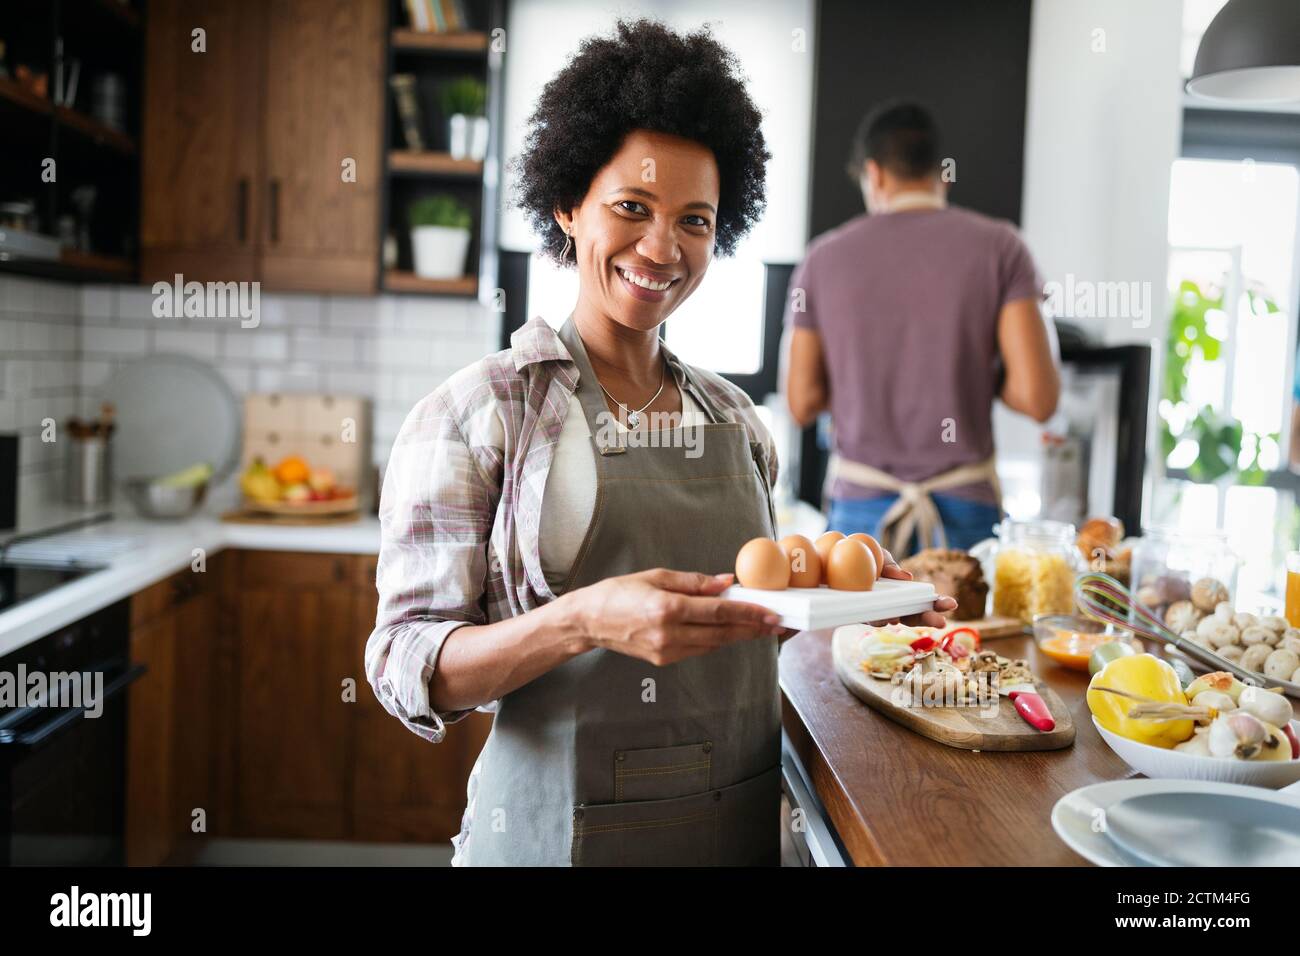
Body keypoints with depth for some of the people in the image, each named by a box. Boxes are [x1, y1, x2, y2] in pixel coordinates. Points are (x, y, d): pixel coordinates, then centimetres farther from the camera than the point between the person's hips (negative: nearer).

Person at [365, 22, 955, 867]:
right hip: (559, 823, -5)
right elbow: (409, 670, -14)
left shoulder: (736, 419, 5)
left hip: (740, 825, 5)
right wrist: (584, 621, -30)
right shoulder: (477, 414, -10)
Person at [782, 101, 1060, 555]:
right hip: (964, 507, -1)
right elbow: (1037, 397, -8)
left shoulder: (823, 257, 3)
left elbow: (802, 402, 5)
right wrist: (979, 378, 11)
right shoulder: (998, 246, -1)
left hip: (860, 505, 1)